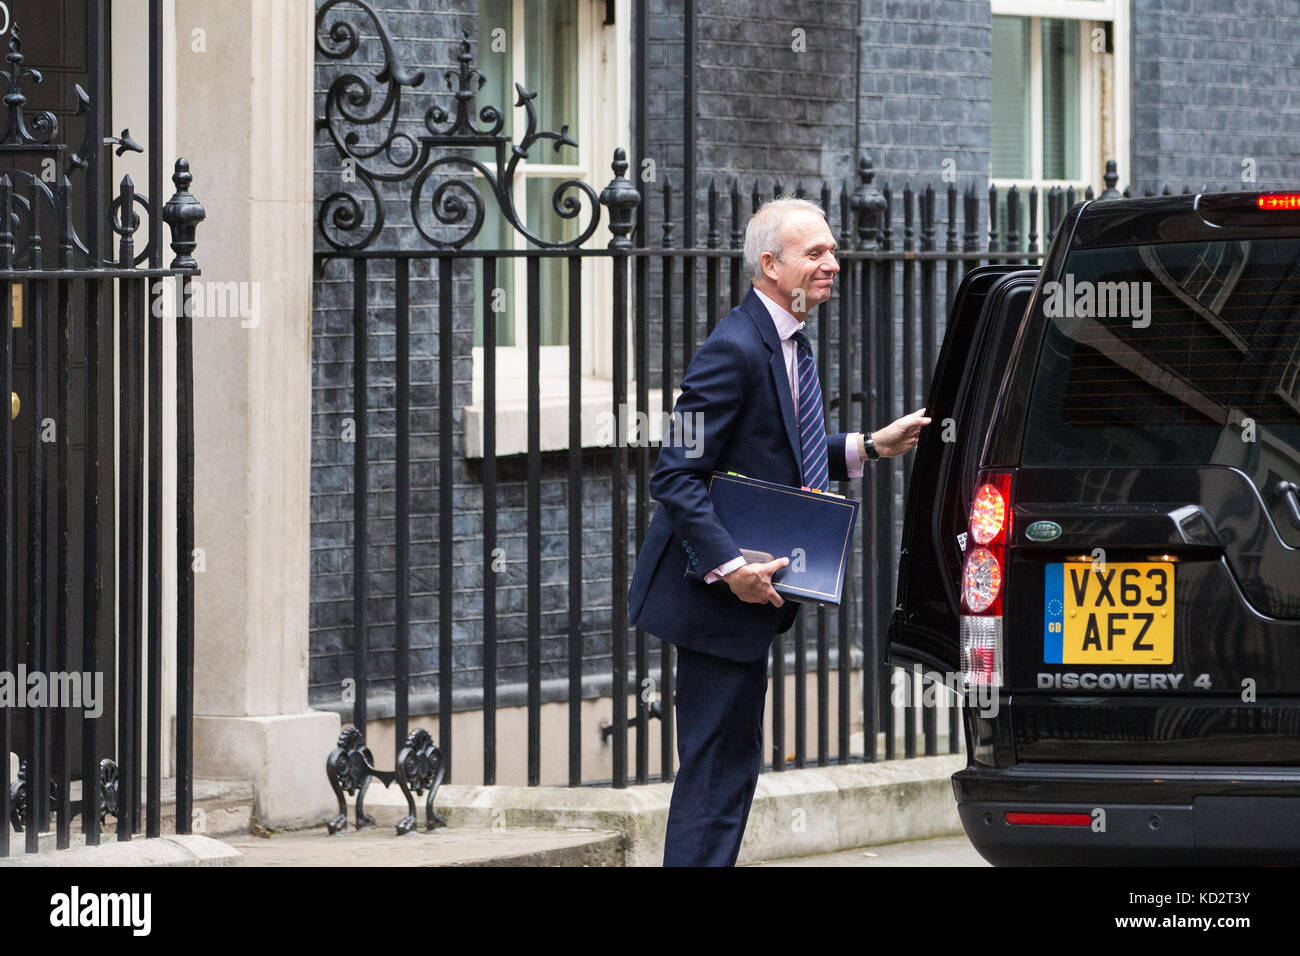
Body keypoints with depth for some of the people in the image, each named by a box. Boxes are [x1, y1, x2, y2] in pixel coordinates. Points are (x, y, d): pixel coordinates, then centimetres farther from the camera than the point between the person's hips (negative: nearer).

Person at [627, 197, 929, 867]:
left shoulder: (789, 344, 11)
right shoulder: (736, 349, -20)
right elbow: (675, 477, -23)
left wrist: (869, 448, 11)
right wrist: (728, 565, -28)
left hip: (748, 587, 10)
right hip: (715, 600, -10)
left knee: (729, 764, 15)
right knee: (719, 768, -7)